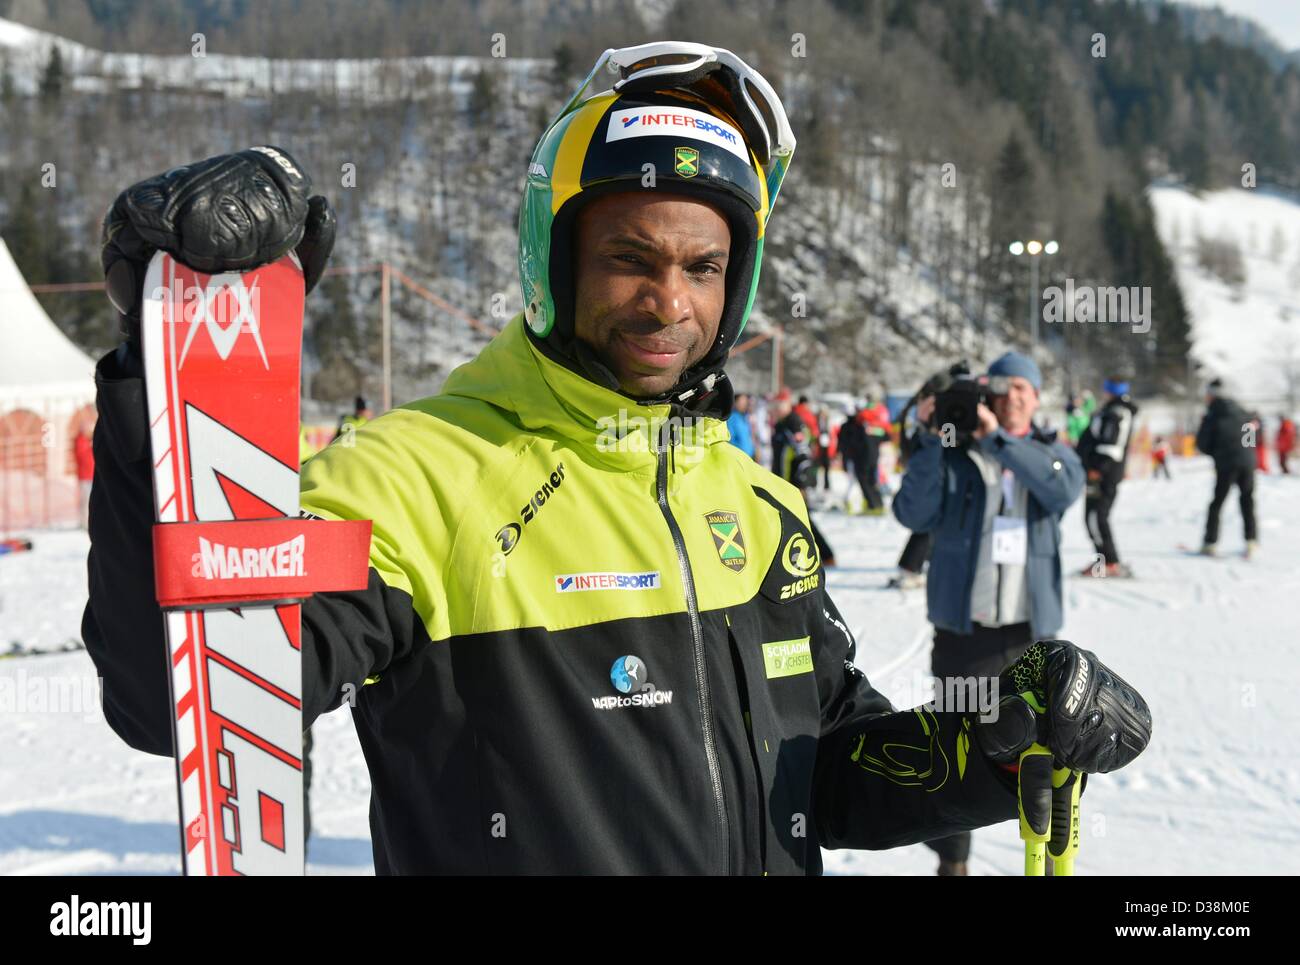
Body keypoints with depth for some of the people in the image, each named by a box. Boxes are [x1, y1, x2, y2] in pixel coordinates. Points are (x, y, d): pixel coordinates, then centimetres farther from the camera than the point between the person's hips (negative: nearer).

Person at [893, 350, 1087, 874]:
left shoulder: (1053, 453, 6)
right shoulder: (953, 454, 0)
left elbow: (1064, 489, -18)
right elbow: (913, 513, -14)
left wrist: (999, 439, -24)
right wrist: (931, 442, -19)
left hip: (1031, 629, 2)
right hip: (964, 628, -1)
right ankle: (952, 859, 18)